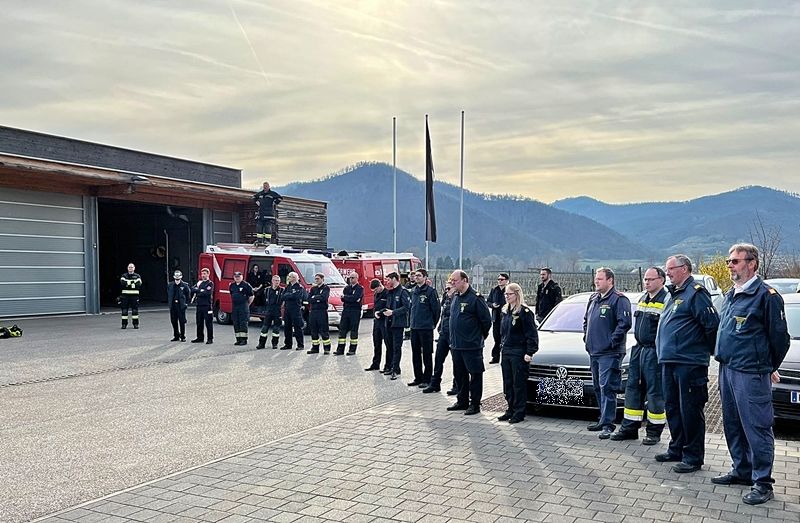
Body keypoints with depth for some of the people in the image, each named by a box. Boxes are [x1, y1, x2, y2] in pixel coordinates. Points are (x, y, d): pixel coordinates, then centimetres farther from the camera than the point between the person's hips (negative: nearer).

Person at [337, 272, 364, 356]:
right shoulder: (347, 288, 16)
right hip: (346, 310, 6)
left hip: (355, 312, -5)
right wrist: (351, 299, -11)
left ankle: (352, 349, 5)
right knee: (342, 330, 3)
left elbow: (355, 298, -17)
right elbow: (342, 299, 4)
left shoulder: (360, 288, -2)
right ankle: (340, 349, 5)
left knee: (354, 331, -1)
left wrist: (345, 297, -5)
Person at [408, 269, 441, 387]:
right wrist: (412, 322, 14)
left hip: (426, 328, -7)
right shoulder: (413, 291, 11)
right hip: (414, 328, 7)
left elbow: (437, 309, -9)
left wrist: (432, 324, -2)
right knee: (415, 354, 13)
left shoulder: (431, 291, -10)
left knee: (427, 354, 0)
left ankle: (427, 380, 8)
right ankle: (418, 378, 23)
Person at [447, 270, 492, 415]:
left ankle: (475, 404, 9)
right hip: (456, 345, 8)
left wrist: (481, 336, 0)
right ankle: (462, 401, 27)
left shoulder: (475, 298, -14)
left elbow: (486, 320, -12)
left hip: (472, 345, -8)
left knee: (475, 374, 2)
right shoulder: (456, 297, 12)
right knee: (460, 374, 16)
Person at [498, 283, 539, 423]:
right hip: (506, 352, 8)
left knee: (519, 384, -1)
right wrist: (503, 348, 17)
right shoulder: (506, 311, 13)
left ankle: (519, 413, 6)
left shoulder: (524, 312, -12)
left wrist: (530, 353, -17)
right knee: (508, 384, 12)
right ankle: (511, 410, 22)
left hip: (519, 353, -8)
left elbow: (532, 334, -13)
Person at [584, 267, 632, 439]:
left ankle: (607, 425, -8)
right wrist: (586, 338, 17)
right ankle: (604, 420, 25)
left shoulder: (619, 299, -9)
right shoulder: (593, 299, 17)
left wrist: (612, 341, -18)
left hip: (609, 354, -9)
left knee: (607, 388, -10)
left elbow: (625, 323, -19)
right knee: (598, 388, 14)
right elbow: (586, 320, 29)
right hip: (593, 352, 9)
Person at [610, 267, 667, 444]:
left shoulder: (666, 300, -13)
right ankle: (629, 427, 20)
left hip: (654, 353, -8)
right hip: (638, 349, 8)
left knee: (655, 392, 1)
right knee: (633, 388, 11)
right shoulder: (642, 299, 15)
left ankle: (654, 431, 13)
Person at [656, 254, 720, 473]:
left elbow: (712, 324, -18)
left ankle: (693, 457, 6)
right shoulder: (673, 294, 18)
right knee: (672, 408, 16)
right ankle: (677, 449, 28)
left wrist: (709, 349, -5)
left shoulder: (696, 293, -12)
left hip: (689, 363, -10)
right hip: (669, 362, 10)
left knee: (690, 411, -2)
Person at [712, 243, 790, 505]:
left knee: (756, 427, -3)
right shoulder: (731, 295, 16)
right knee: (733, 425, 15)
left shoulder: (766, 295, -10)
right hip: (727, 370, 9)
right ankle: (742, 471, 28)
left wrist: (769, 368, 4)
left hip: (751, 374, -8)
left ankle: (762, 483, 5)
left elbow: (779, 337, -7)